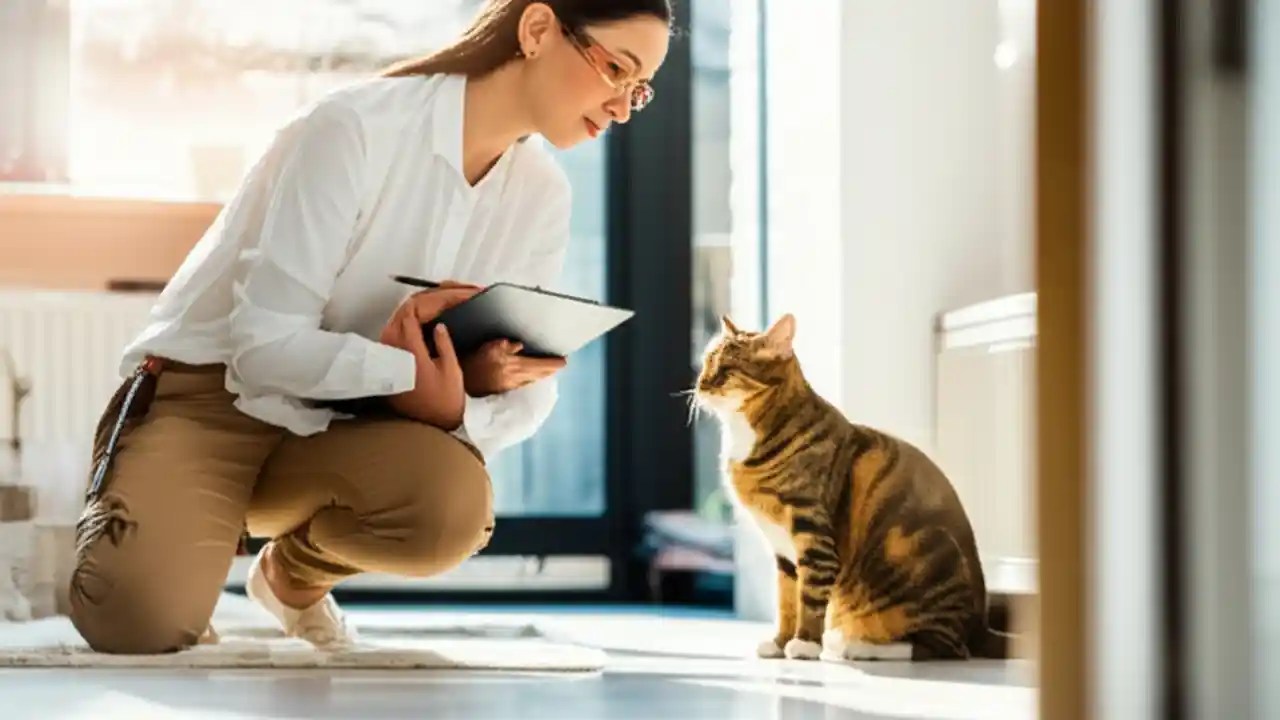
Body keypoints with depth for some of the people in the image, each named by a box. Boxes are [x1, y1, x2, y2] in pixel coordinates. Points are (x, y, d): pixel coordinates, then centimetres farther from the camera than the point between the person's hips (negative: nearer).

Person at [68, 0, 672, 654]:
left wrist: (459, 412, -24)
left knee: (454, 507, -31)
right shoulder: (356, 130, -20)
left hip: (341, 429, 5)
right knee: (140, 621, -33)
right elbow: (265, 343, -23)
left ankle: (294, 574, 4)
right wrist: (412, 370, -30)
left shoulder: (542, 194, 0)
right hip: (214, 397, -5)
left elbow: (526, 396, -2)